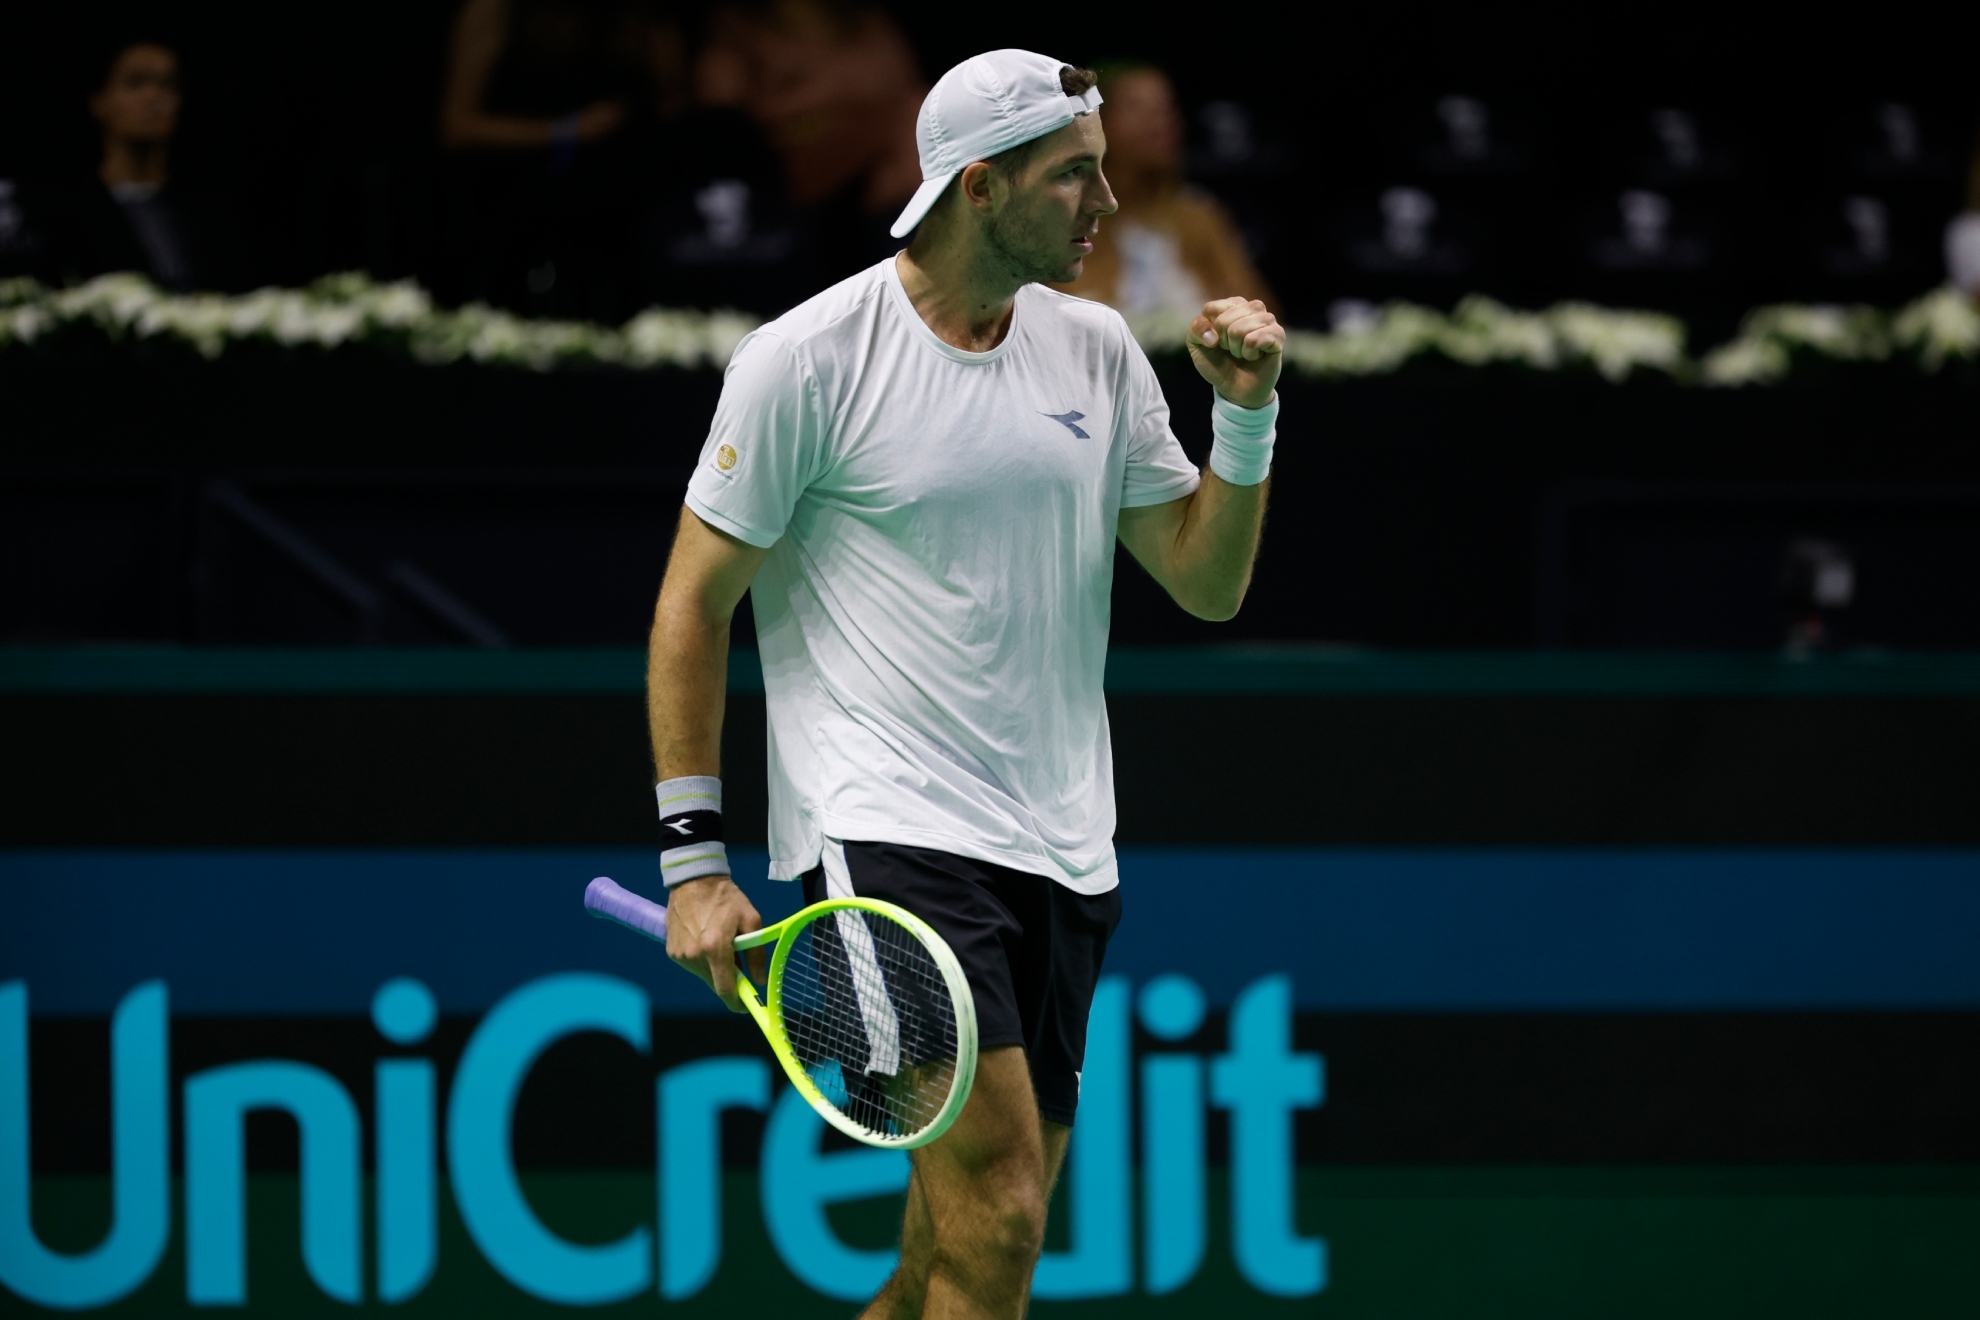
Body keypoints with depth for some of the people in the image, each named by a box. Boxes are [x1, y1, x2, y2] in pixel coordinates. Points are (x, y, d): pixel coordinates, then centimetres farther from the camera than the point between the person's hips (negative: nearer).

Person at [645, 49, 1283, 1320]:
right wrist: (694, 855, -6)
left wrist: (1248, 413, -3)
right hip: (888, 833, -6)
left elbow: (1207, 582, 13)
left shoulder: (1098, 349, 11)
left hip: (1064, 855, 6)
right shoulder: (807, 360, -6)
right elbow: (693, 605, -1)